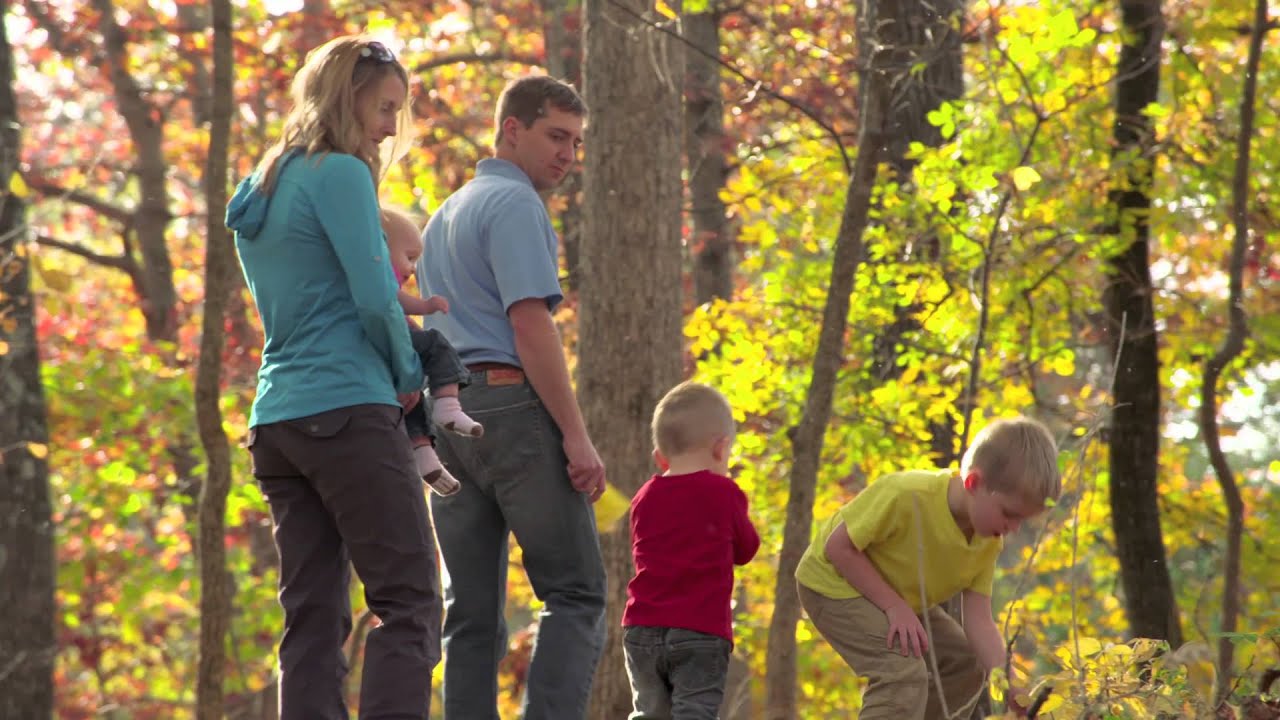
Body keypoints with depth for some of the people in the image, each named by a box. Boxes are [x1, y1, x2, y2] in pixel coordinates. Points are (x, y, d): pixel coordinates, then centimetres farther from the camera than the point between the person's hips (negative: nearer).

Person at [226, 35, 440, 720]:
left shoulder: (258, 192, 19)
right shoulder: (340, 175, -7)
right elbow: (375, 296, -13)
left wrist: (392, 305, 14)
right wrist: (409, 376, 3)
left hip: (277, 416, 9)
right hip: (347, 408, -9)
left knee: (313, 614, 5)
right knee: (408, 601, -10)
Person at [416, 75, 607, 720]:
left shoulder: (444, 216, 24)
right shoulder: (515, 204, -6)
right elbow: (530, 324, -15)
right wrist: (576, 435, -17)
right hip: (512, 404, -9)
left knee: (471, 611, 5)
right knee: (575, 593, -8)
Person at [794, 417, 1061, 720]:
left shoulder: (988, 542, -13)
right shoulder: (906, 496, -35)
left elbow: (979, 622, -14)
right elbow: (838, 546, -28)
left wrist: (1011, 690, -26)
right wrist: (894, 606, -31)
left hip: (901, 596, 8)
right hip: (835, 584, -8)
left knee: (965, 665, 11)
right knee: (905, 672, -27)